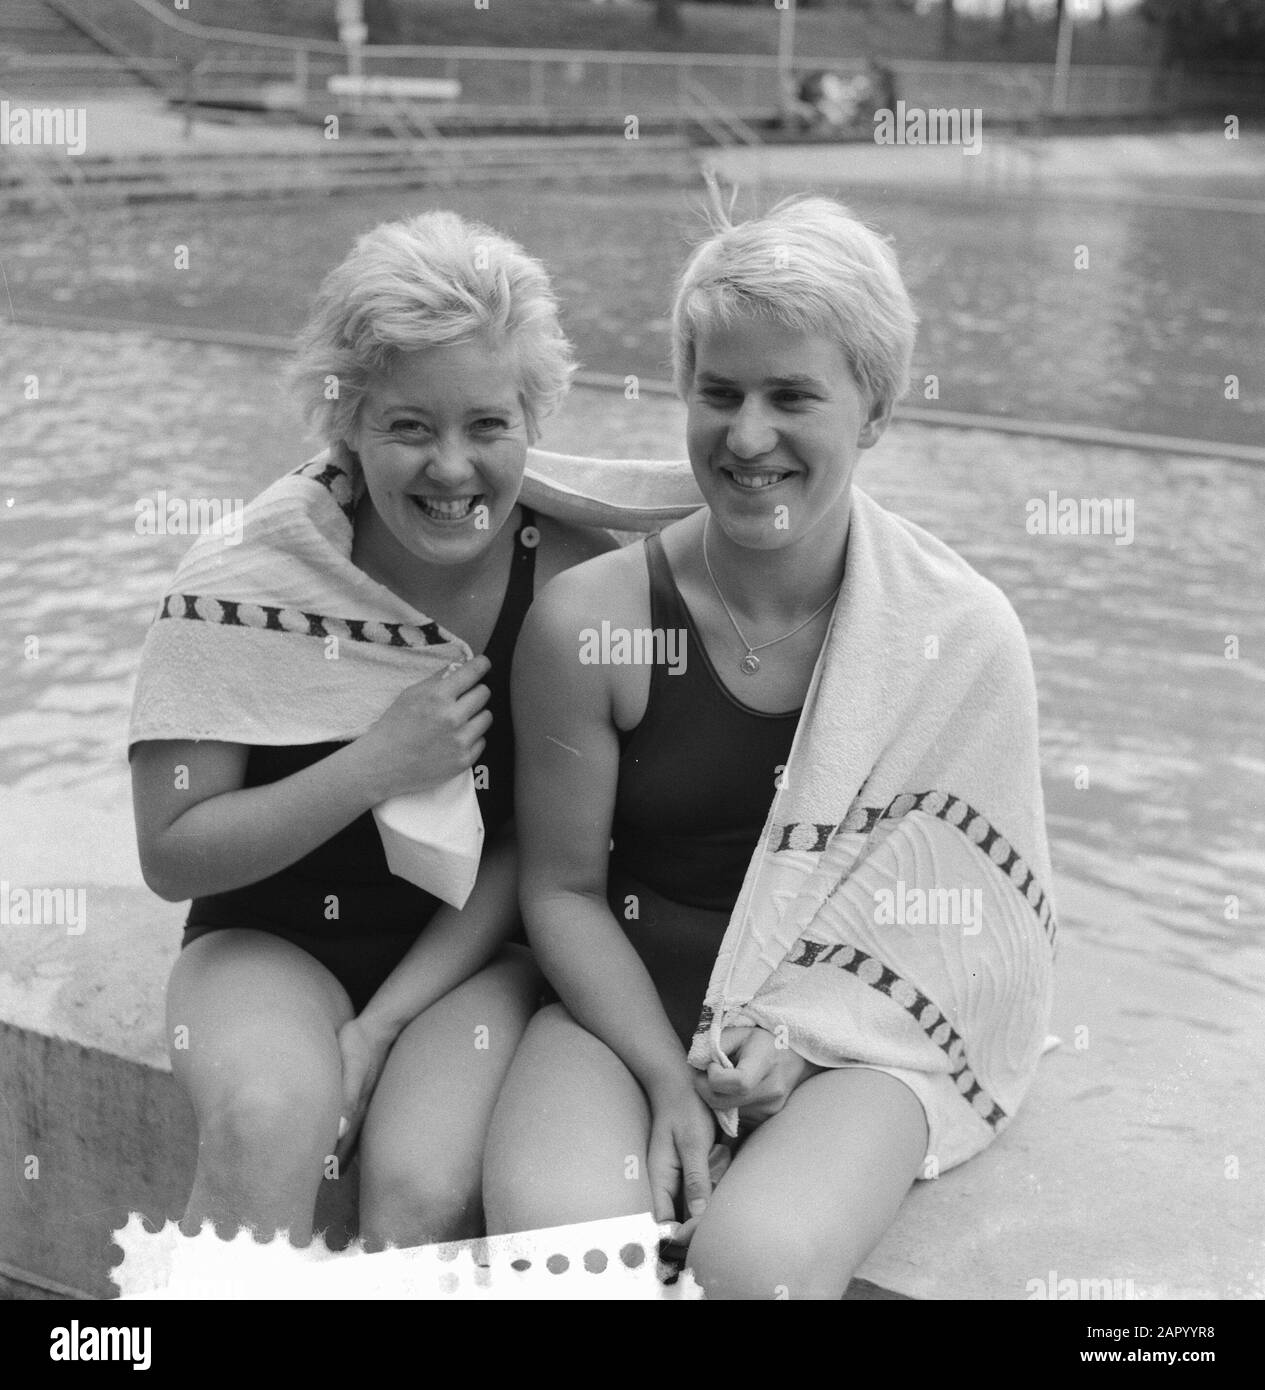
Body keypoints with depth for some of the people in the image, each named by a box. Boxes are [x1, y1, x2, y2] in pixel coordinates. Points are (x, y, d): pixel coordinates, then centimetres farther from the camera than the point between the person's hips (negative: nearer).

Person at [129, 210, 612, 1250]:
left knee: (422, 1194, -25)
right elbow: (172, 855, -10)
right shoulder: (244, 581, -13)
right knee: (269, 1122, -30)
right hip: (274, 937, 0)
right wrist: (380, 764, -22)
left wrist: (382, 1025, -13)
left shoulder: (578, 576, -11)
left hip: (478, 951, 1)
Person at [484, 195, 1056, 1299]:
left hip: (858, 1031, 0)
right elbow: (565, 887, -1)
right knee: (558, 1233, -27)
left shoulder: (961, 635, -8)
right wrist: (667, 1079, -12)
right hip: (628, 1006, 1)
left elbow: (958, 906, -2)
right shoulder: (586, 621, -8)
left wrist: (800, 1030, -16)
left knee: (760, 1255, -29)